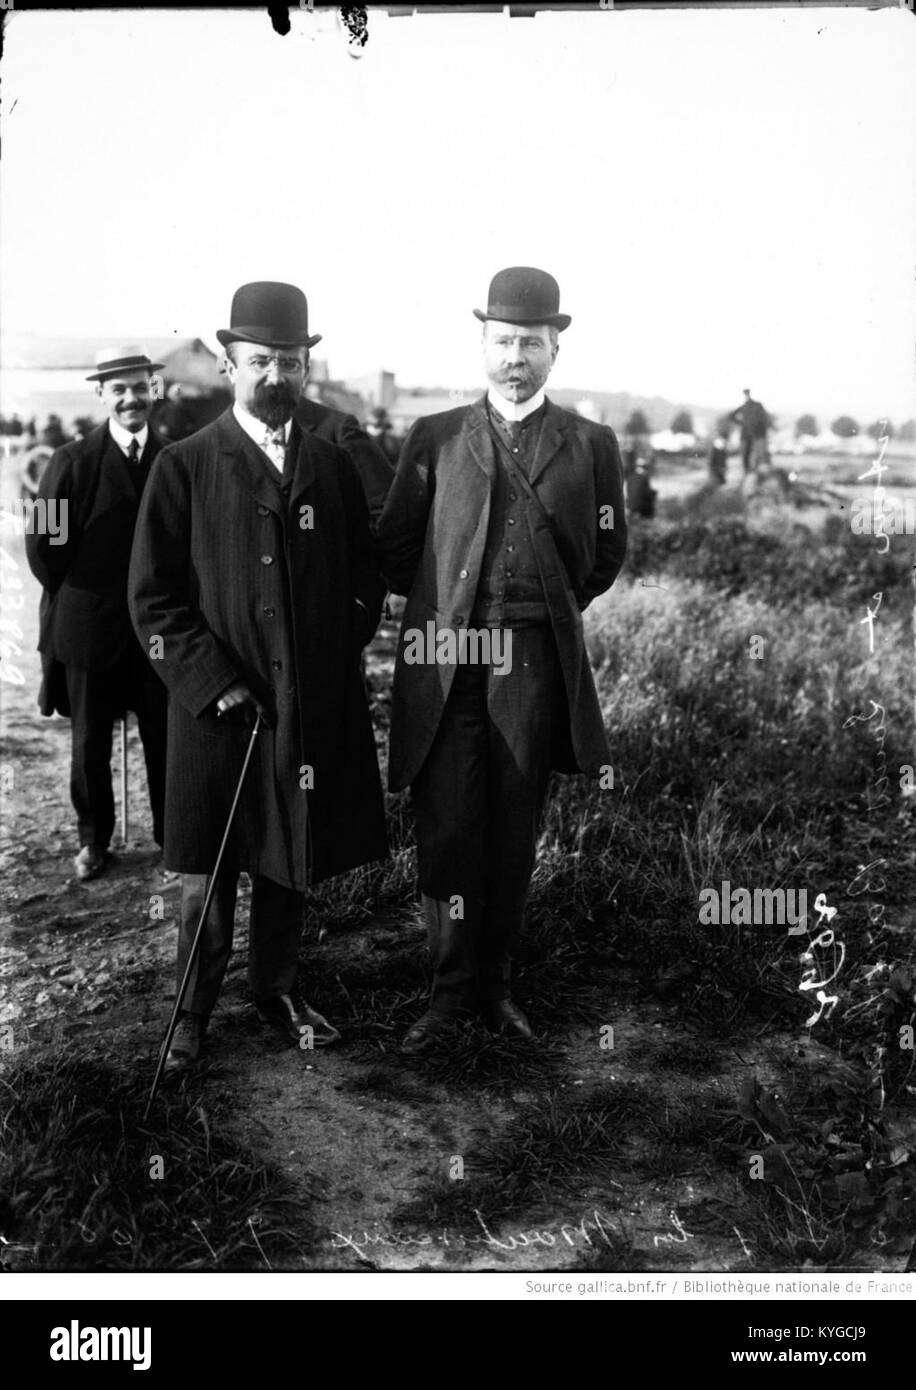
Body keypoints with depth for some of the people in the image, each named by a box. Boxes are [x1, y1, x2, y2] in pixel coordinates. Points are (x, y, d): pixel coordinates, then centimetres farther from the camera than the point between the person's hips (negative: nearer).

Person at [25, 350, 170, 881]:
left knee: (166, 738, 7)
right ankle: (94, 840, 25)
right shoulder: (72, 462, -6)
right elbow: (44, 545, -3)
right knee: (90, 742, 10)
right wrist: (75, 597, 2)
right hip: (89, 630, -1)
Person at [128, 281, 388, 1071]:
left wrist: (343, 648, 0)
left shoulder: (333, 467, 8)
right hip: (217, 709, -3)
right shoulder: (184, 468, -2)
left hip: (315, 708, 3)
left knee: (291, 861, 14)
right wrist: (215, 682, -13)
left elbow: (365, 575, 15)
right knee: (207, 875, 6)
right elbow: (153, 599, -5)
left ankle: (277, 989, 33)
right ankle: (195, 1009, 24)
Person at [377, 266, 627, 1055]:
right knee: (447, 828, -2)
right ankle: (451, 991, 11)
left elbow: (607, 555, 18)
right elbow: (395, 547, 12)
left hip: (536, 661, 1)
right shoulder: (434, 439, 7)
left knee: (515, 832, 7)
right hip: (445, 657, 0)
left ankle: (496, 984, 21)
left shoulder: (591, 446, 8)